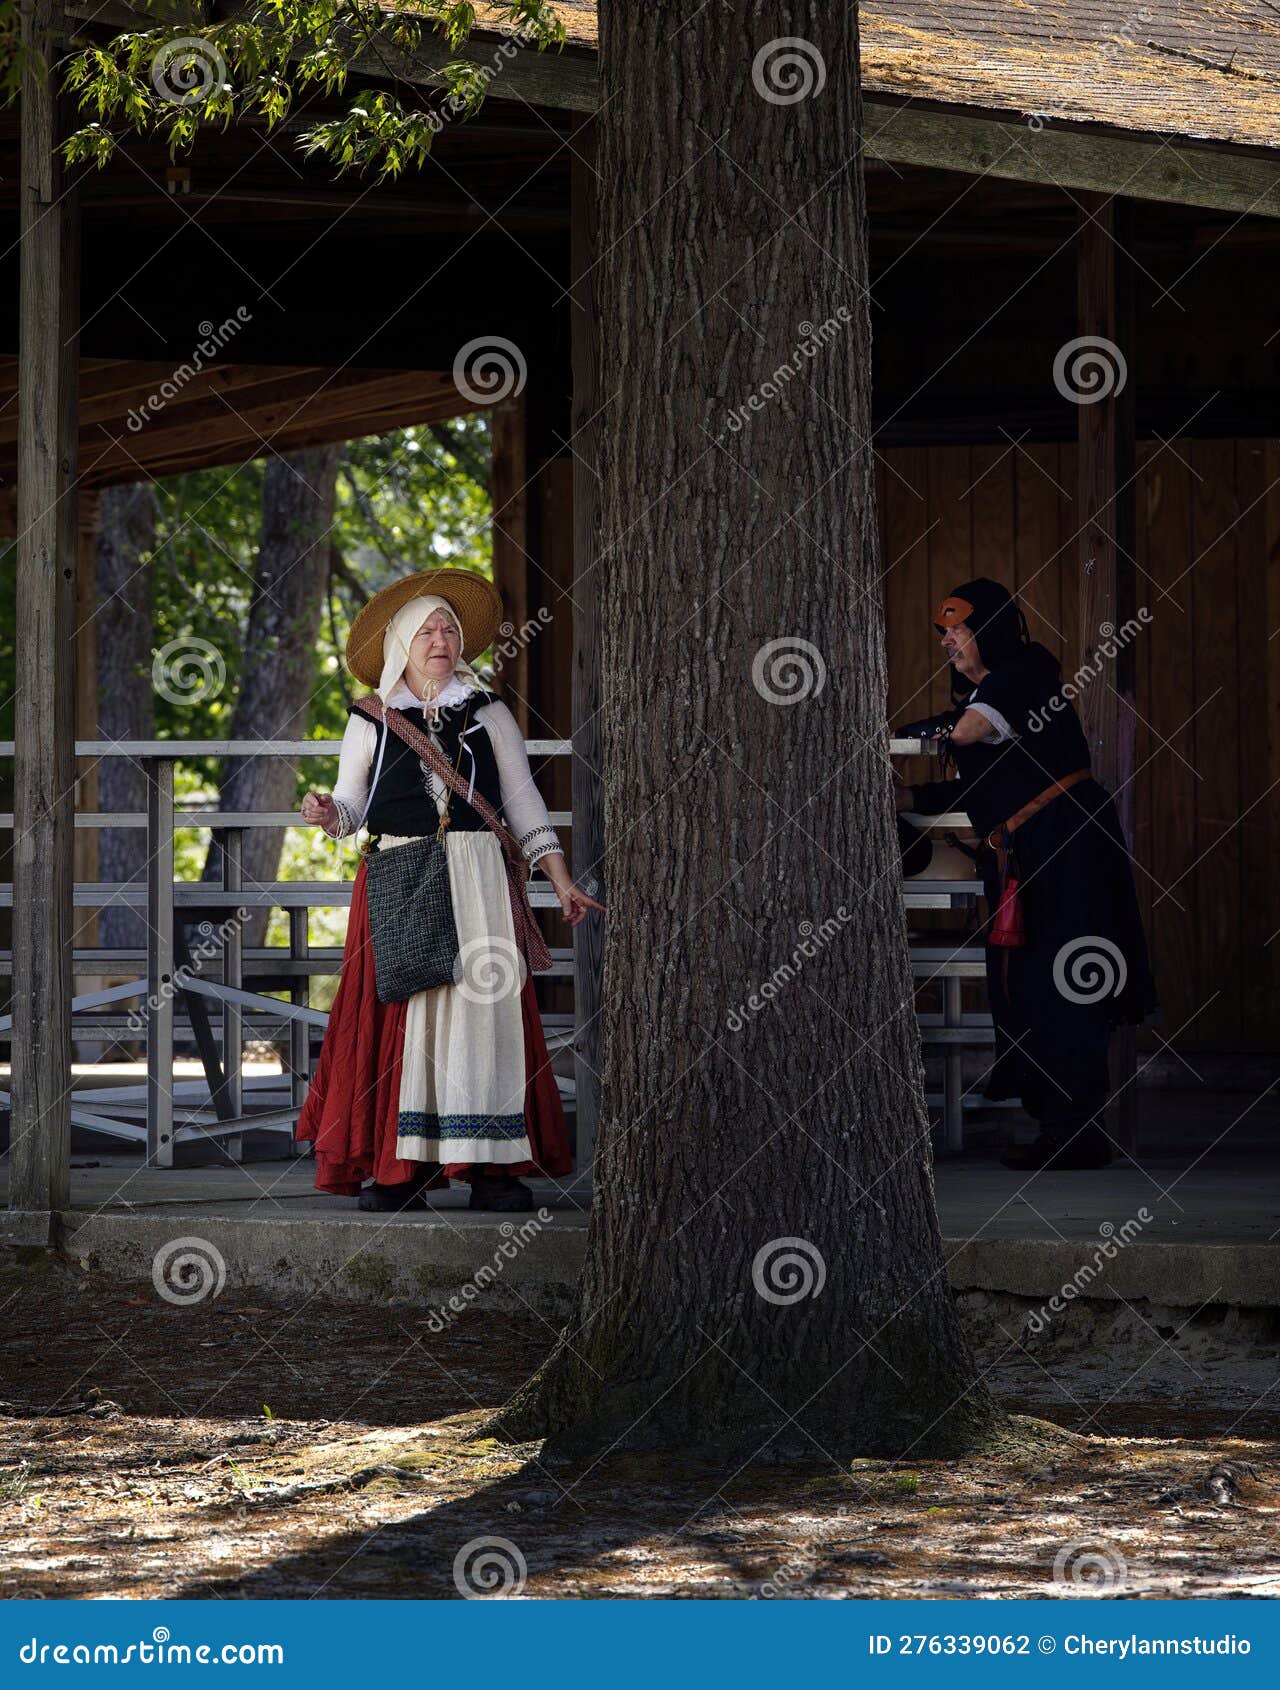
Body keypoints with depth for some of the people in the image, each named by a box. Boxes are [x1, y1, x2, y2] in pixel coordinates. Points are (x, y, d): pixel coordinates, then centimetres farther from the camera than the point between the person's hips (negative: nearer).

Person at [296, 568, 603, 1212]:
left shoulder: (488, 715, 13)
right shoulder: (371, 723, 12)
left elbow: (524, 803, 13)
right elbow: (351, 805, 13)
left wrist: (562, 882, 5)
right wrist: (328, 814, -11)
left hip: (476, 881, 0)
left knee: (481, 1008, -9)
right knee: (397, 1012, -7)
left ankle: (490, 1167, -9)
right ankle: (400, 1166, -6)